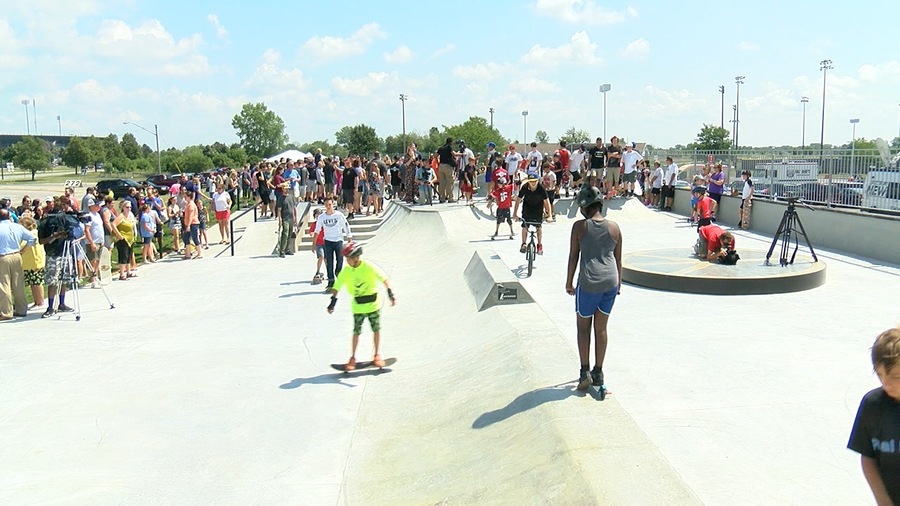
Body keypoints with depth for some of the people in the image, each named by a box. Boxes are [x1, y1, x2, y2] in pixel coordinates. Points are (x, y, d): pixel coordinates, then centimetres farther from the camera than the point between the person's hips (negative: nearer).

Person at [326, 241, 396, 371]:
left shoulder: (369, 267, -15)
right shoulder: (346, 271, -6)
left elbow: (384, 278, -13)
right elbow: (337, 286, 0)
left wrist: (390, 294, -21)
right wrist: (333, 302, -7)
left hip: (373, 303, -1)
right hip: (358, 306, 1)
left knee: (376, 330, 6)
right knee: (356, 332, 1)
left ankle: (377, 356, 20)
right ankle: (352, 358, 13)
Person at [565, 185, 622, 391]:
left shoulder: (579, 226, -7)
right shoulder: (614, 227, 3)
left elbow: (573, 257, -3)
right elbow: (618, 259, 9)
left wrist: (569, 282, 8)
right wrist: (618, 282, 22)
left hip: (589, 283, -4)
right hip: (610, 281, 4)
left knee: (583, 327, 13)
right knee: (601, 328, 14)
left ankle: (585, 372, 10)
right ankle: (598, 373, 22)